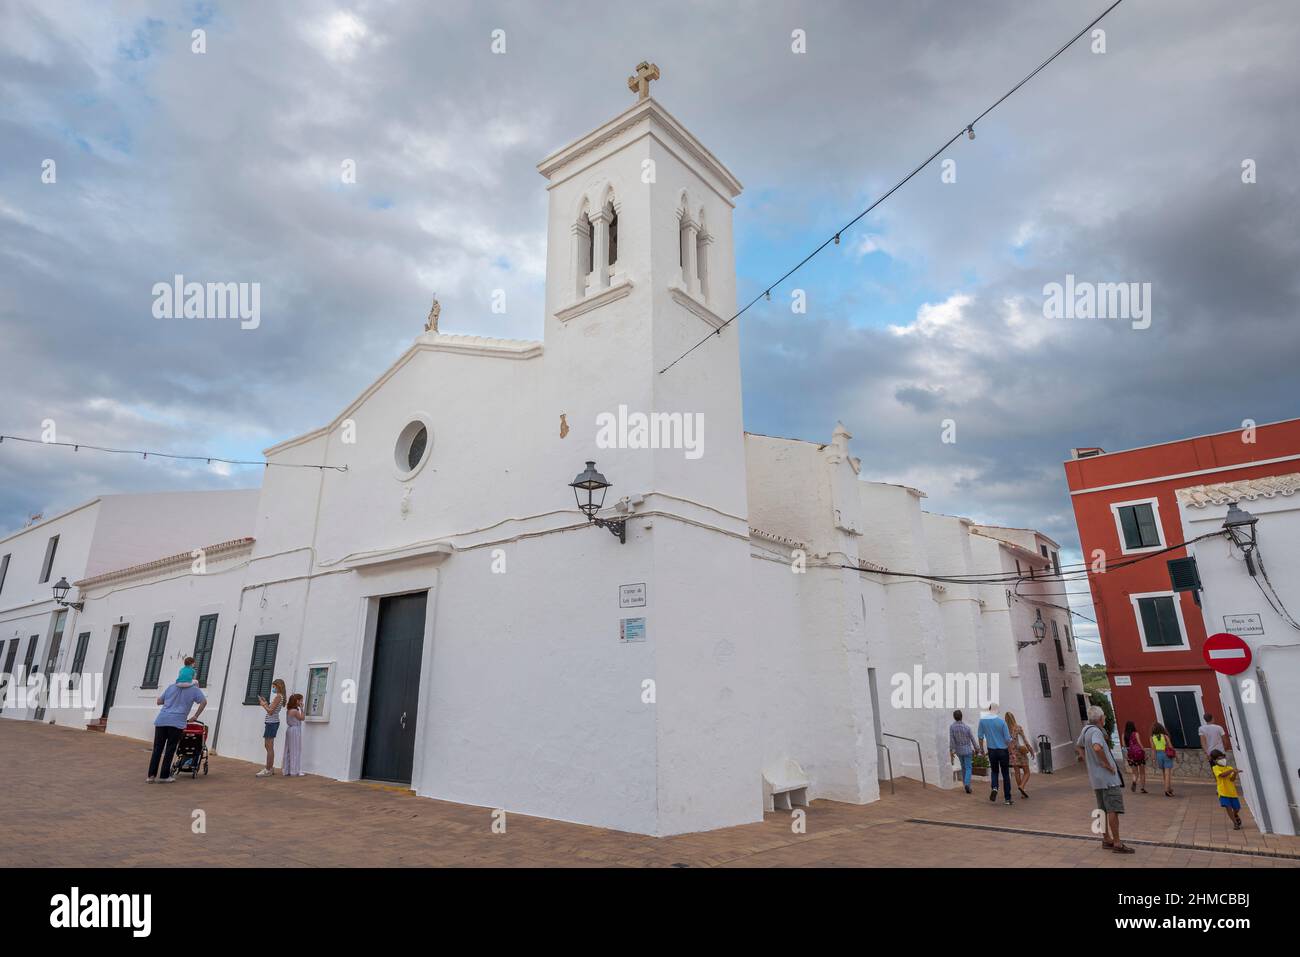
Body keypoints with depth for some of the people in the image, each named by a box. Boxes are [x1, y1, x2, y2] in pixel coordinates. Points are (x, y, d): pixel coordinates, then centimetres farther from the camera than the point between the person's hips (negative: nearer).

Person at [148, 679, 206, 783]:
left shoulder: (171, 686, 16)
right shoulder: (193, 690, 7)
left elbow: (159, 701, 19)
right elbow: (204, 702, 0)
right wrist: (195, 716, 9)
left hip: (161, 720, 3)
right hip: (176, 722, -3)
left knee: (157, 748, 8)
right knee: (170, 750, 3)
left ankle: (151, 775, 7)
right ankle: (164, 776, 4)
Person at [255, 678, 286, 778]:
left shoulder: (278, 697, -15)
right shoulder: (279, 697, 15)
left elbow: (270, 712, -18)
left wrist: (263, 704, -7)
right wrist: (265, 702, 13)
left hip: (271, 723, -10)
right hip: (271, 722, 10)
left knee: (269, 747, -5)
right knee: (268, 746, 16)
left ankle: (268, 770, -1)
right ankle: (270, 768, 23)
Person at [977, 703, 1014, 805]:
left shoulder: (982, 720, -4)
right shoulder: (1001, 721, -13)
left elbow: (981, 737, 1)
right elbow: (1008, 739, -10)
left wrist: (981, 749, 14)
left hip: (991, 750, 2)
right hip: (1003, 750, -2)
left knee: (994, 771, 20)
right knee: (1005, 774, 9)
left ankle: (994, 788, -6)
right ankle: (1007, 798, 11)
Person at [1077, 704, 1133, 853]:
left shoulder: (1085, 729, 10)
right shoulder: (1096, 731, -18)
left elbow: (1078, 747, 25)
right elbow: (1097, 748, -38)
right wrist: (1107, 764, -23)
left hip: (1096, 777, 9)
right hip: (1108, 777, -9)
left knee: (1103, 810, 15)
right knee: (1114, 810, -5)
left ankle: (1106, 840, 23)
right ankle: (1117, 844, -2)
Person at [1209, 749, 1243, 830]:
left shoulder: (1229, 768, 6)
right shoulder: (1215, 768, -4)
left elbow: (1232, 779, -6)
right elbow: (1222, 775, -22)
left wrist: (1235, 773, -23)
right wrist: (1231, 770, -25)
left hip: (1232, 791, 4)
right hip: (1223, 792, -4)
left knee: (1237, 808, 12)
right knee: (1228, 807, -14)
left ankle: (1236, 815, 46)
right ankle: (1235, 823, -1)